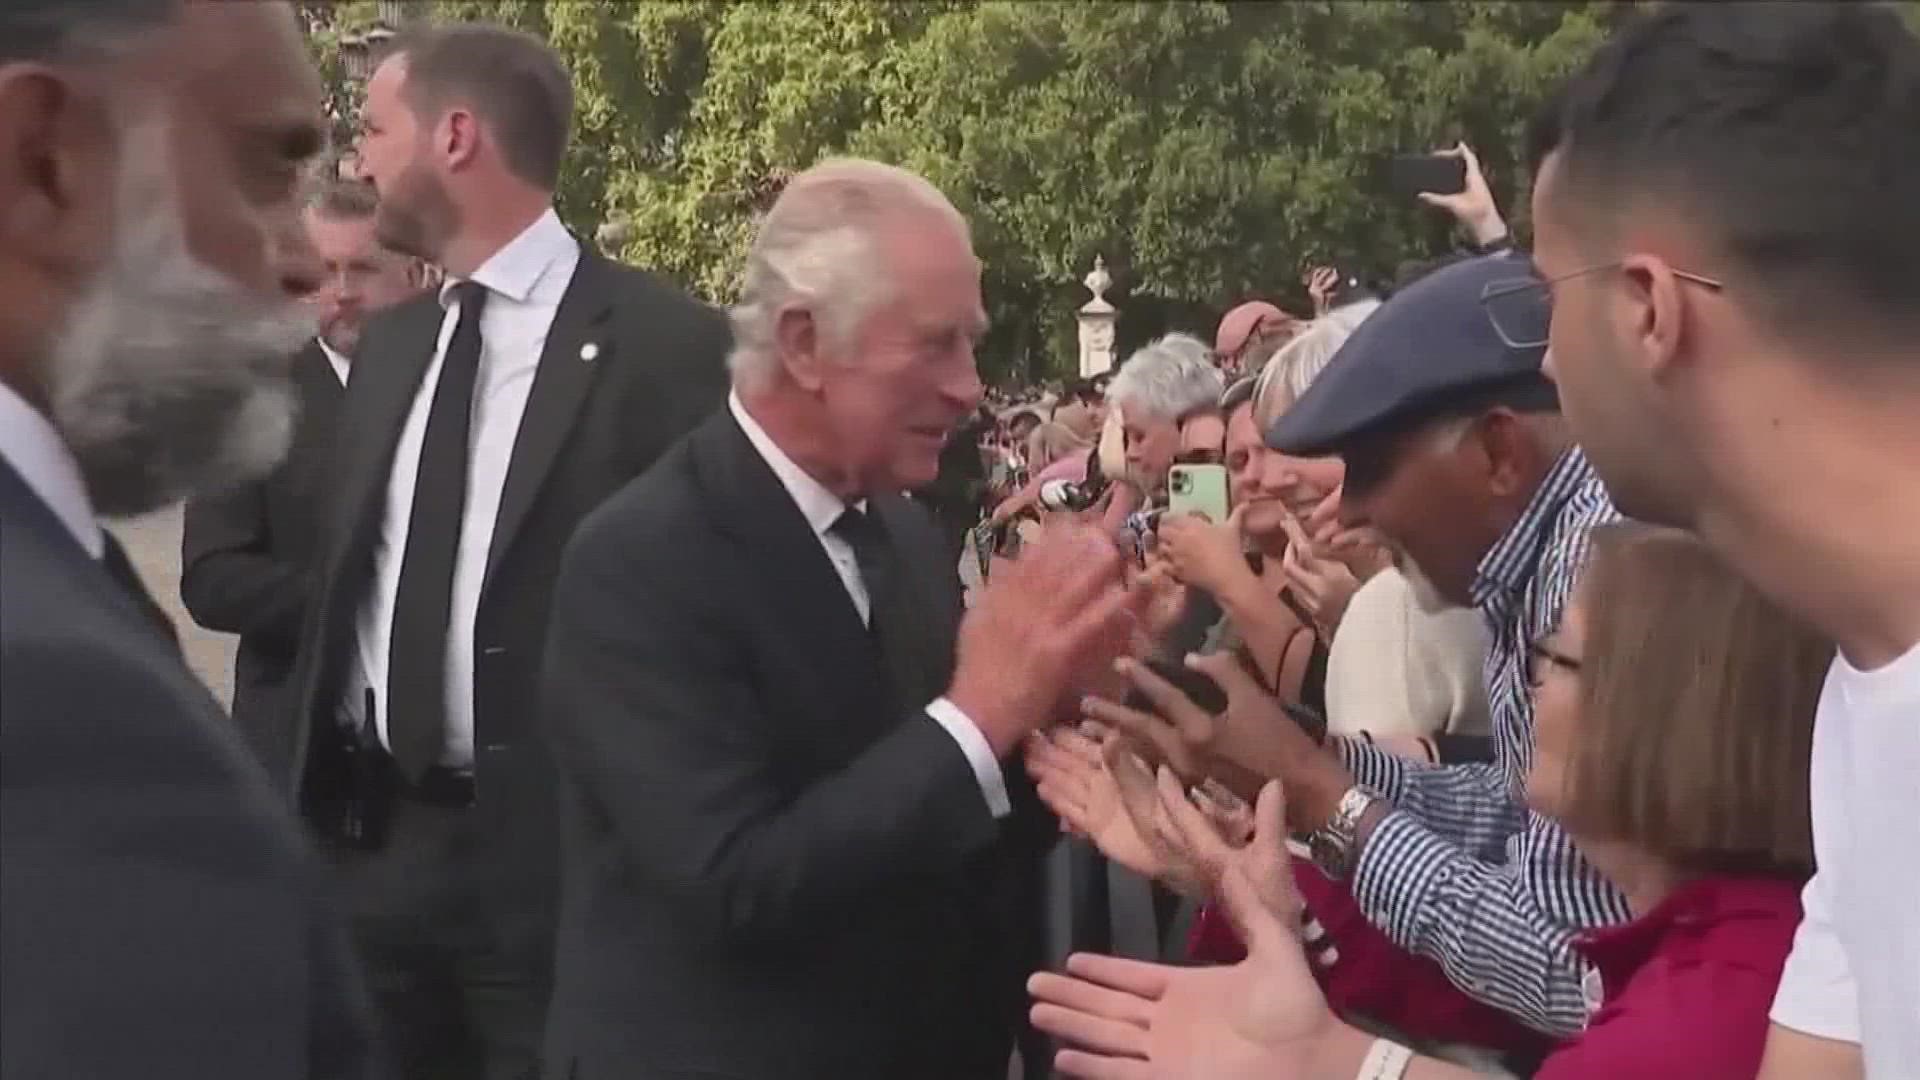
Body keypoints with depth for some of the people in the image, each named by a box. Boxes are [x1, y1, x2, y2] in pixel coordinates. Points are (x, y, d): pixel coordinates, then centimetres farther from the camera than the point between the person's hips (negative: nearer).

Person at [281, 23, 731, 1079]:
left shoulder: (662, 340, -10)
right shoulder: (390, 341, 10)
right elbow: (341, 576, 14)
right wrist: (305, 801, 10)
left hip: (553, 849, -6)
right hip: (372, 837, 6)